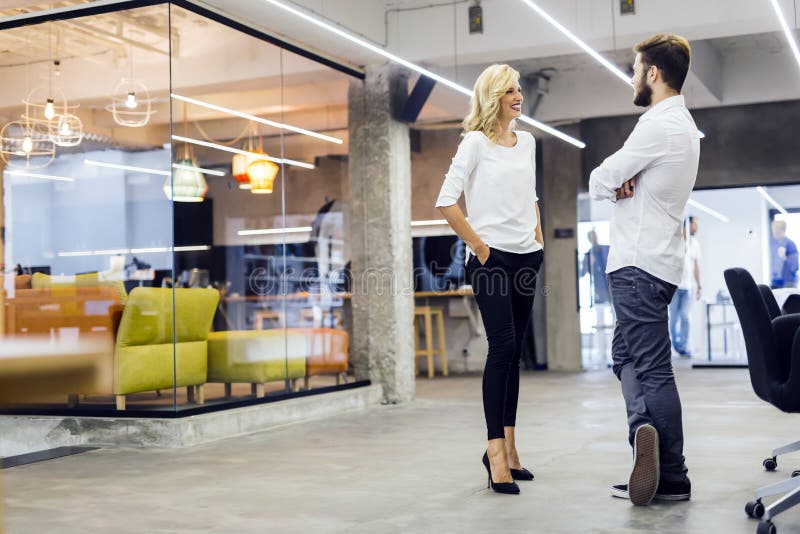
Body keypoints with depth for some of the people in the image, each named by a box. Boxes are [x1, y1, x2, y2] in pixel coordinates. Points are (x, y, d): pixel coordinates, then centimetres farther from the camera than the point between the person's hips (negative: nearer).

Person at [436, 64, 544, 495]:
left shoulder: (527, 142, 14)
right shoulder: (476, 143, -6)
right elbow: (446, 202, -12)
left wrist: (538, 239, 14)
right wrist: (478, 246, -11)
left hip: (526, 257, 6)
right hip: (491, 257, -6)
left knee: (513, 351, 8)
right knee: (502, 348, -13)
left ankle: (506, 448, 16)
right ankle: (496, 451, -8)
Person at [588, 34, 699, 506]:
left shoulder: (658, 126, -17)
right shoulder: (683, 125, 16)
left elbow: (599, 183, -14)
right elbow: (612, 182, 16)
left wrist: (614, 181, 6)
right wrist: (624, 182, -5)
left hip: (639, 265, -9)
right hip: (655, 259, 9)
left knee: (653, 368, -8)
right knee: (626, 355, 12)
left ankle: (672, 479, -7)